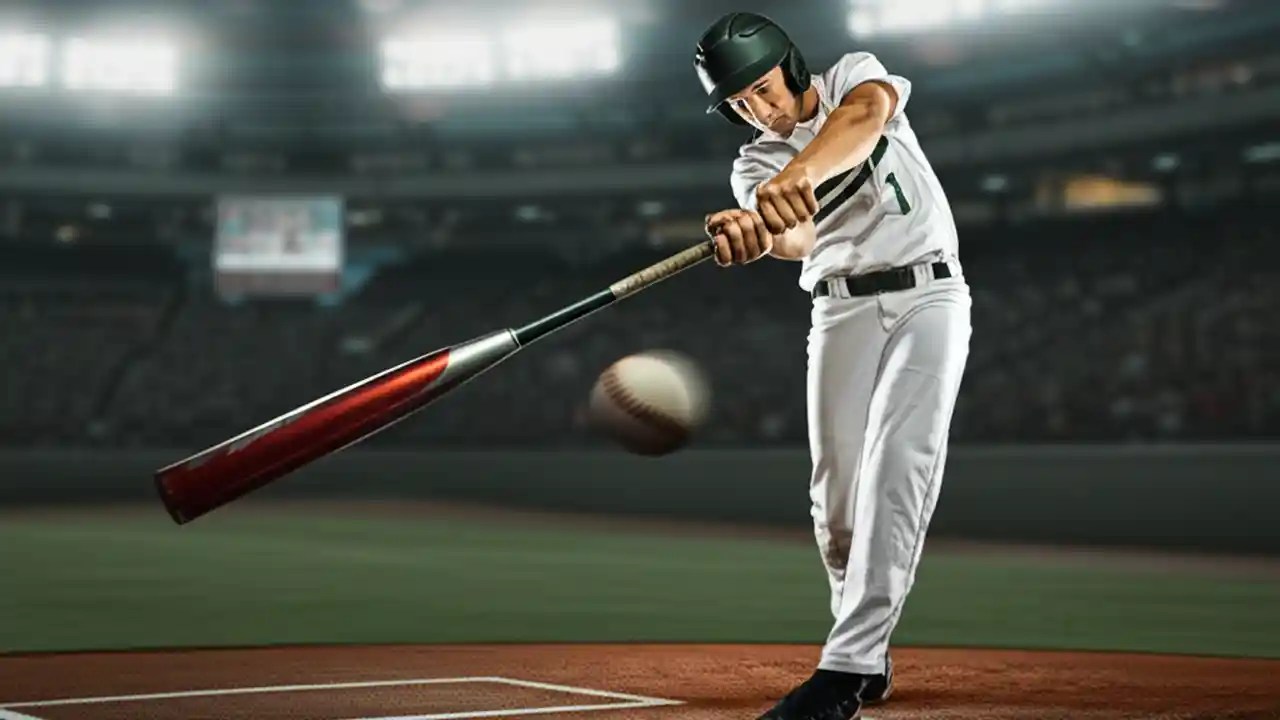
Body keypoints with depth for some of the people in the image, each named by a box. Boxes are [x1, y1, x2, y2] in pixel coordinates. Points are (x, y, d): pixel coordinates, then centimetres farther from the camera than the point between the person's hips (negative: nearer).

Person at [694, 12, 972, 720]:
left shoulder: (855, 73, 1)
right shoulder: (754, 166, 3)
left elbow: (865, 115, -27)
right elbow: (796, 241, -21)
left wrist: (800, 173, -48)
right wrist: (755, 232, -47)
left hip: (928, 294, -3)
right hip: (841, 312, 3)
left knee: (895, 473, -18)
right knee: (836, 494, -2)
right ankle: (867, 656, 16)